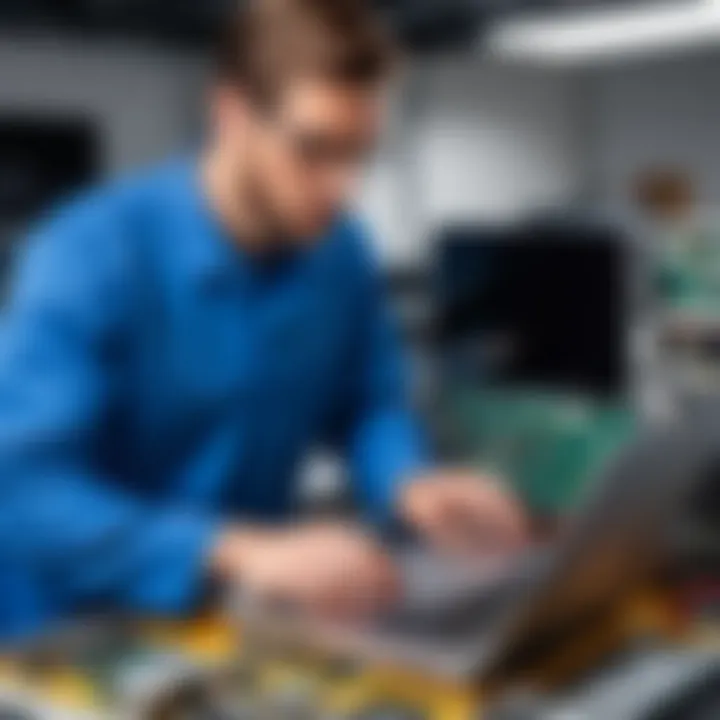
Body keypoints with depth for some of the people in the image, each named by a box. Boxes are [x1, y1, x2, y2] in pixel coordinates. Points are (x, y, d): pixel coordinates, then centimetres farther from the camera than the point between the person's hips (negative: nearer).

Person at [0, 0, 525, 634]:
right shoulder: (92, 254, -20)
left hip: (258, 605, 5)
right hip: (107, 626, -5)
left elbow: (367, 405, 10)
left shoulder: (340, 251, -4)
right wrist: (236, 552, -40)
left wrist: (412, 485, -12)